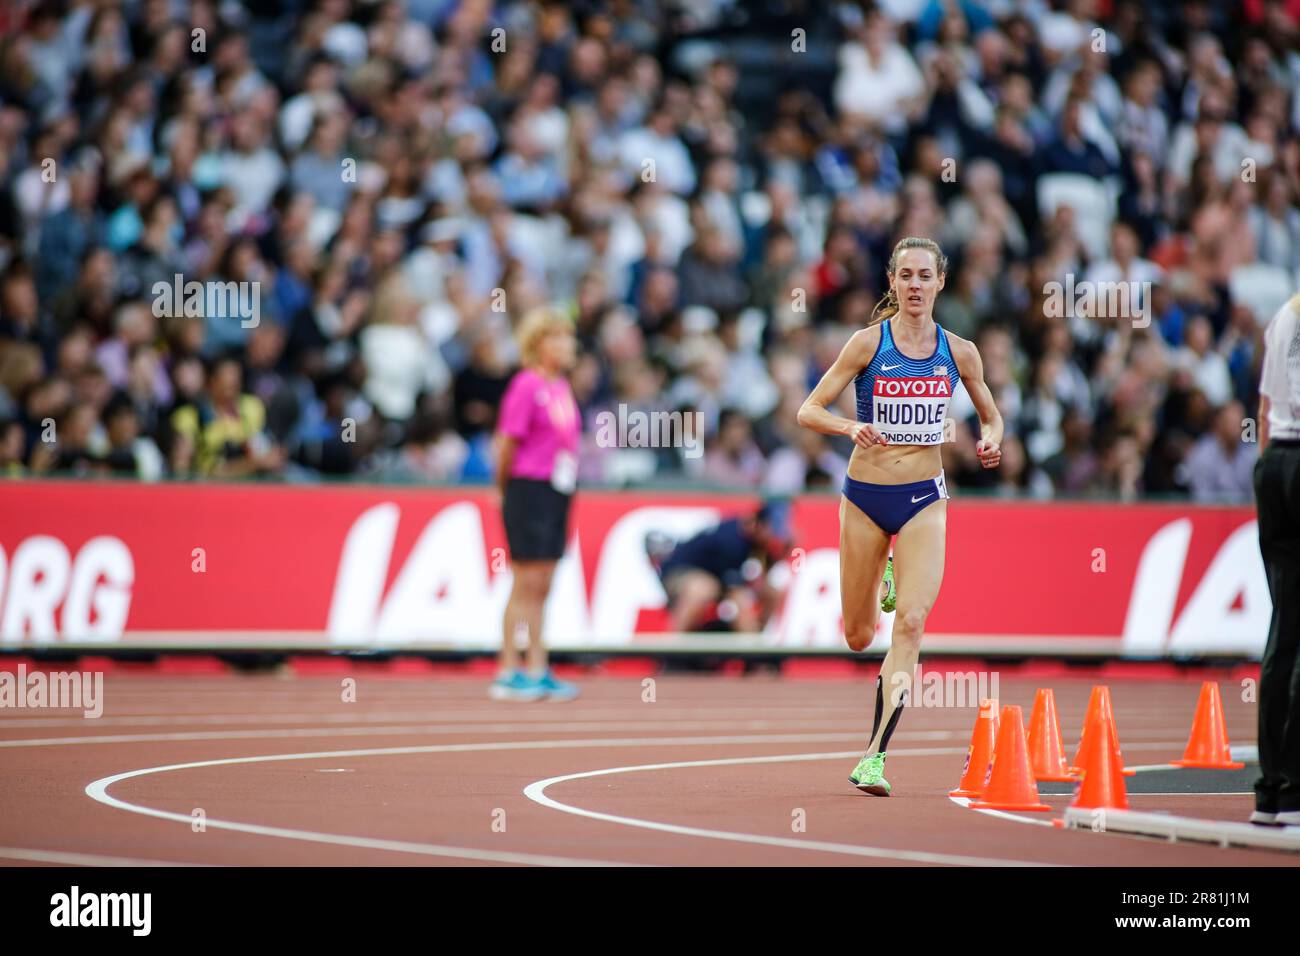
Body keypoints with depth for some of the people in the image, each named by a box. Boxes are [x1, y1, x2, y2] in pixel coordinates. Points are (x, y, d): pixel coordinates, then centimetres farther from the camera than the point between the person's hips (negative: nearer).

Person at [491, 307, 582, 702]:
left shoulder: (562, 387, 12)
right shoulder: (526, 385, -12)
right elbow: (508, 441, -10)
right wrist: (504, 488, -1)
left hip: (557, 492, 7)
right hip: (528, 491, -7)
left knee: (542, 587, 9)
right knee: (525, 585, -5)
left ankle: (538, 670, 12)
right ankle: (508, 674, 0)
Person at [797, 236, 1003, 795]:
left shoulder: (959, 352, 1)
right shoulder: (869, 343, -6)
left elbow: (991, 417, 16)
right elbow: (809, 411, -8)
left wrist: (991, 442, -7)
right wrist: (851, 428, -28)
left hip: (924, 499, 0)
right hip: (865, 496, 0)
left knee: (911, 623, -18)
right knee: (858, 638, 10)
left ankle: (875, 756, -16)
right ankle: (880, 578, 48)